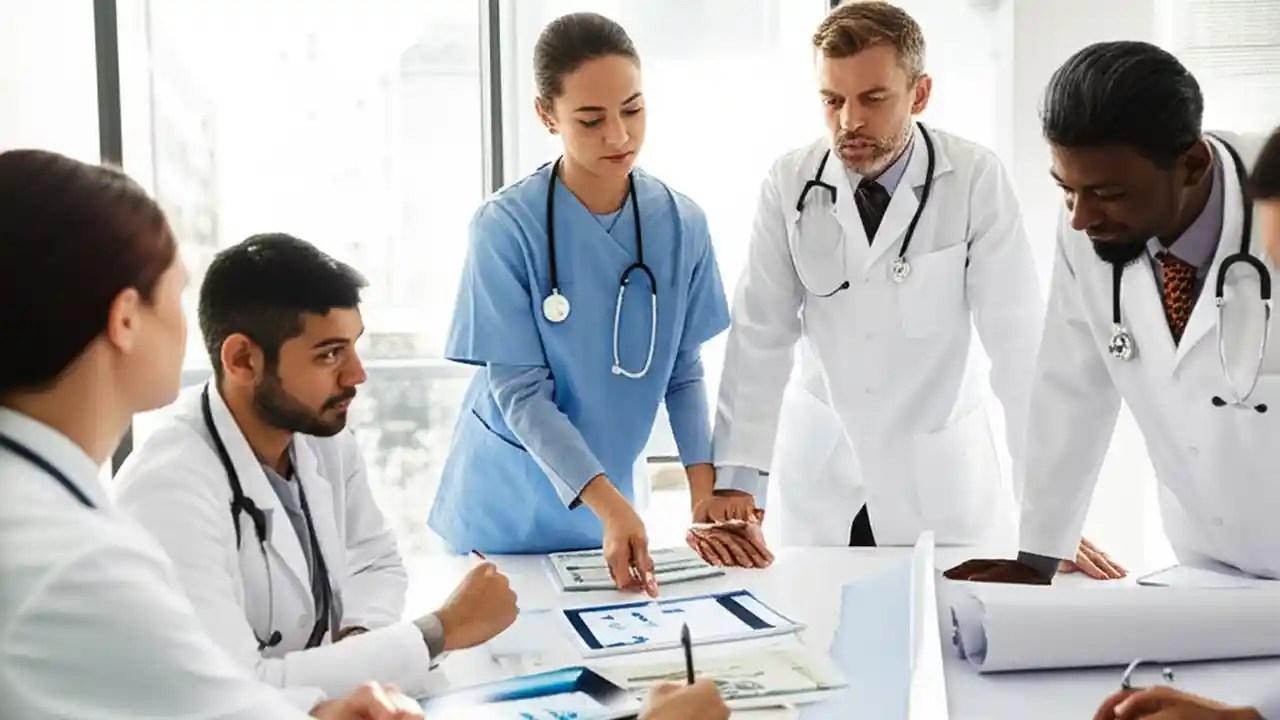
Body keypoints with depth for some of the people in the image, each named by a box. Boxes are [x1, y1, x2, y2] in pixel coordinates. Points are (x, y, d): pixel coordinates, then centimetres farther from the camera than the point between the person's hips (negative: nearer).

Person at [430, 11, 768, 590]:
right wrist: (610, 506, -29)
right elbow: (518, 391, -19)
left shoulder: (681, 223, -8)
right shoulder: (506, 227, -19)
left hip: (607, 503, 3)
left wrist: (707, 495, -13)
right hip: (506, 511, -3)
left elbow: (683, 372, -1)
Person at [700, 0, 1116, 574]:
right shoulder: (790, 184, -8)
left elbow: (1019, 342, -18)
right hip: (820, 476, 2)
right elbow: (760, 335, -11)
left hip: (940, 481, -1)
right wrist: (735, 480, -19)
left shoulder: (975, 180, -15)